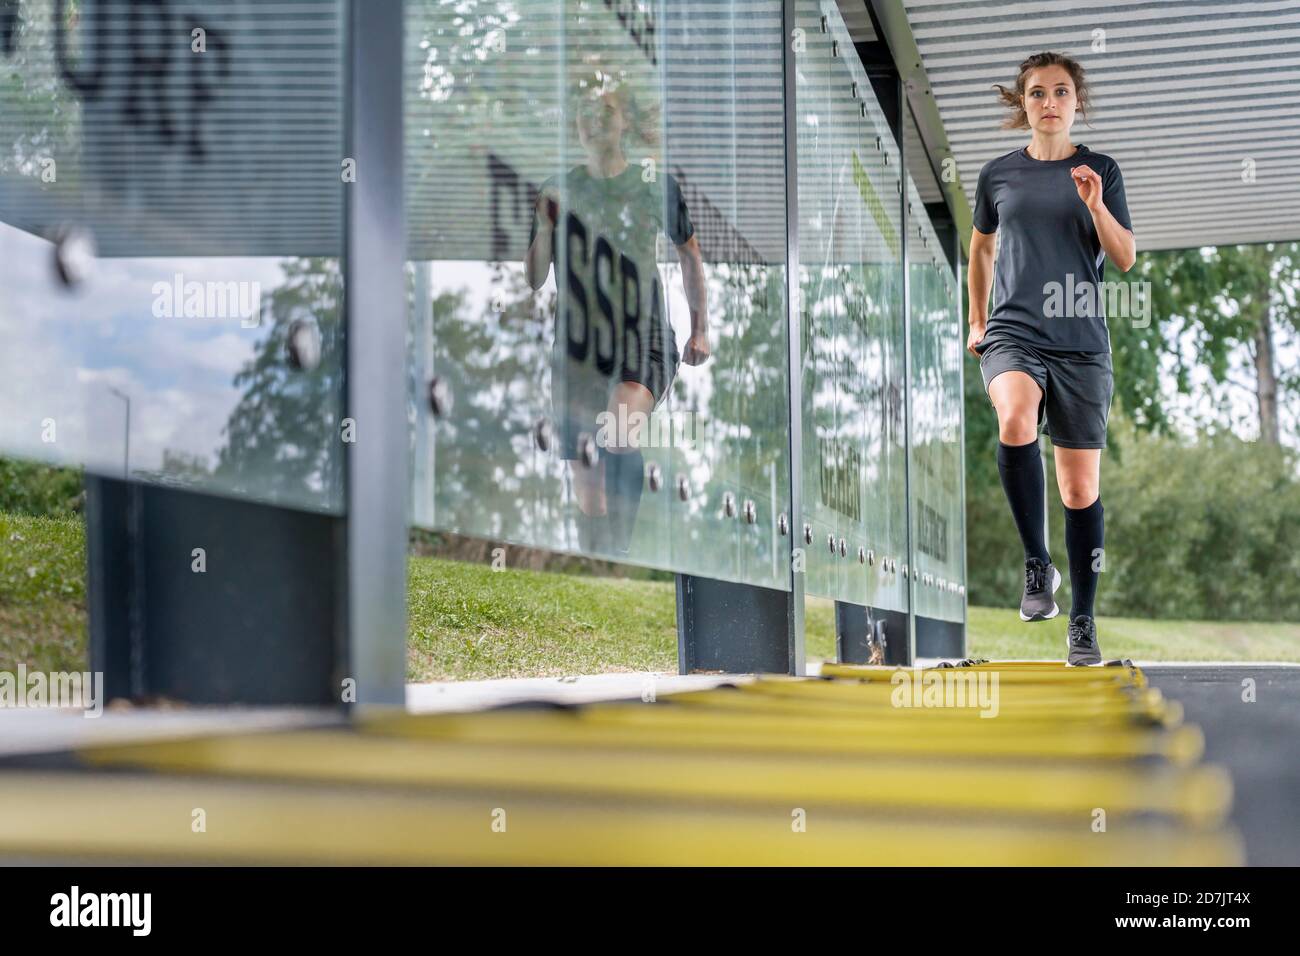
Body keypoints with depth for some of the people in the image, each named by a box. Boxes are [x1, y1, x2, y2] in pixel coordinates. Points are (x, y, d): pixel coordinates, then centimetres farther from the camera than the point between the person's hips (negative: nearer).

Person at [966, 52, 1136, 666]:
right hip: (1013, 333, 0)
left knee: (1081, 488, 3)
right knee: (1016, 422, -34)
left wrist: (1095, 205, -13)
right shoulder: (998, 174, 9)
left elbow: (1127, 259, 2)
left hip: (1081, 343, 1)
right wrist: (977, 322, 25)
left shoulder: (1100, 171, 7)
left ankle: (1082, 621, 16)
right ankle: (1037, 565, -20)